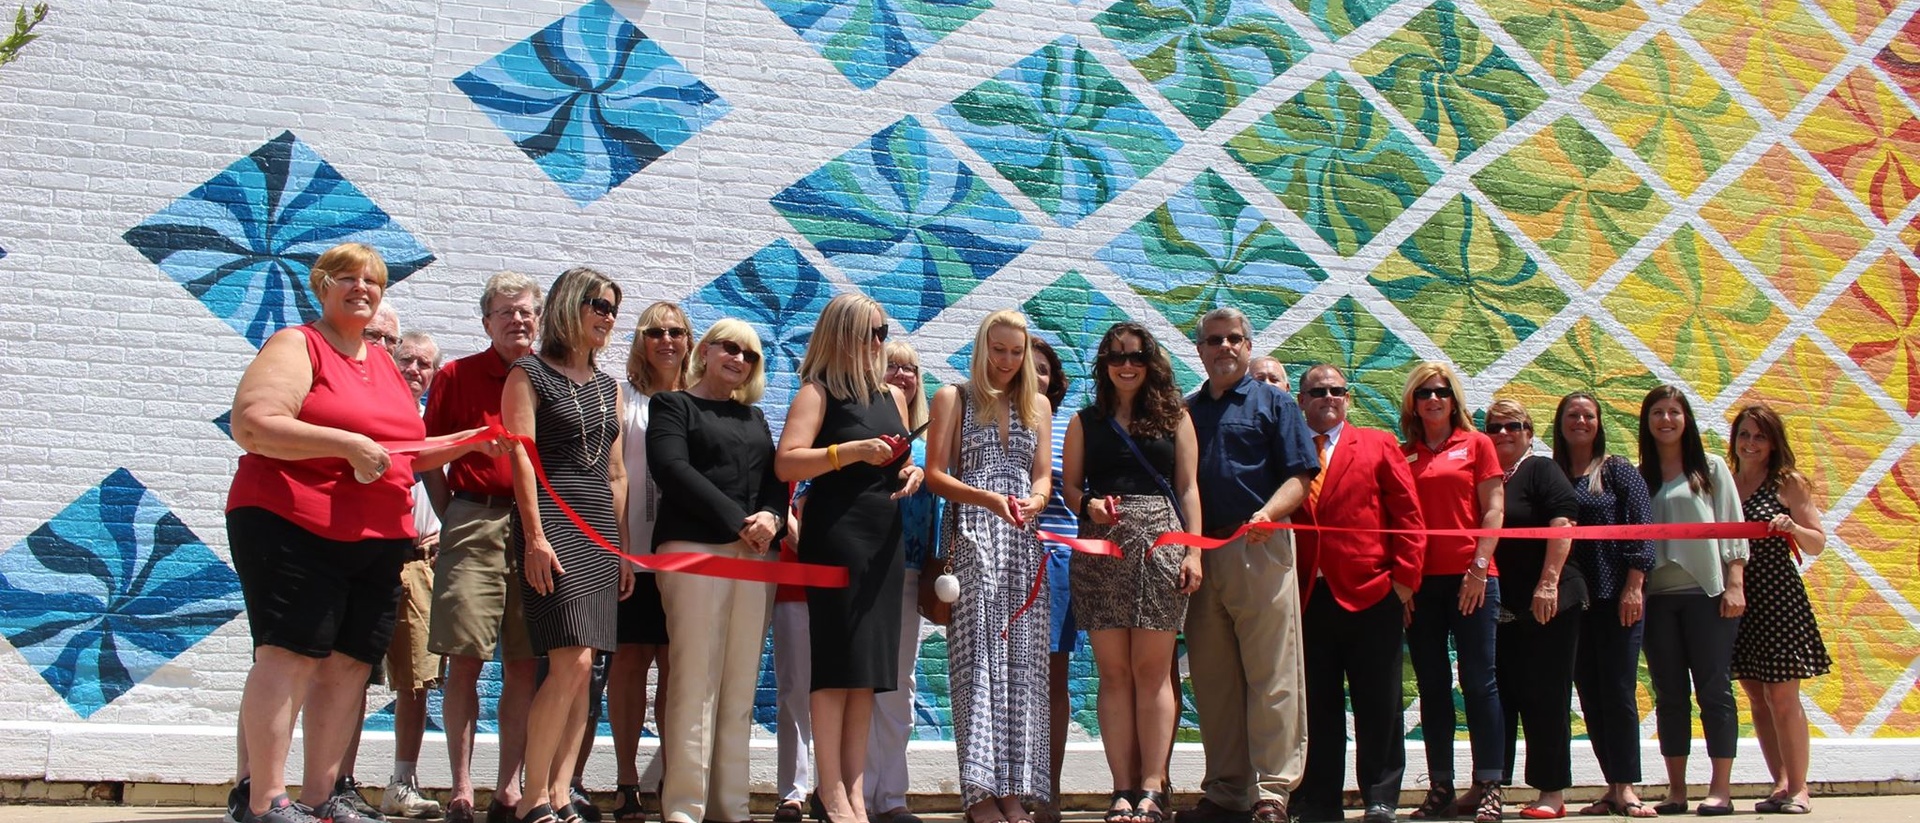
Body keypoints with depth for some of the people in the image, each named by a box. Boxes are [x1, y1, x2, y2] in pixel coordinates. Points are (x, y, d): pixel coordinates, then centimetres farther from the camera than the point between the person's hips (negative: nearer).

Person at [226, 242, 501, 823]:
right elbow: (251, 425, -16)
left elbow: (407, 453, 30)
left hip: (378, 540, 7)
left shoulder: (384, 364, 21)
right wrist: (349, 443, -19)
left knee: (349, 664, 5)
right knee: (289, 656, -10)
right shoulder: (297, 346, -1)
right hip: (294, 527, -7)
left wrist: (470, 442, 16)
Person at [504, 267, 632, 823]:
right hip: (553, 522, -6)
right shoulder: (530, 373, 2)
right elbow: (521, 457, -7)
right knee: (571, 662, -15)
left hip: (601, 527, 7)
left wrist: (624, 549, 15)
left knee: (582, 669, 1)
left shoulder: (608, 387, 20)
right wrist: (535, 536, -17)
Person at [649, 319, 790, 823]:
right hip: (694, 549, -5)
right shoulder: (674, 405, 9)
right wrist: (736, 520, -13)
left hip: (756, 555, 5)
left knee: (740, 687, 1)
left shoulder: (754, 417, 25)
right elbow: (672, 469, -6)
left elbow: (777, 475, 16)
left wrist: (771, 516, -7)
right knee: (695, 682, -10)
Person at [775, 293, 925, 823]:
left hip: (885, 539, 6)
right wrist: (852, 450, -20)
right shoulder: (819, 392, -3)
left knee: (869, 670, 6)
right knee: (838, 664, -6)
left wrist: (913, 472, 4)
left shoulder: (893, 396, 16)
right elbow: (787, 462, -14)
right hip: (835, 536, -6)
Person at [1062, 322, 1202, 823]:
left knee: (1151, 670, -3)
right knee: (1114, 672, -1)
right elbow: (1070, 486, 11)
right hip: (1099, 546, 1)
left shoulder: (1174, 417, 12)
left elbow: (1188, 487, 8)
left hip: (1160, 542, -1)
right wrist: (1088, 505, -11)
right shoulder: (1085, 423, 14)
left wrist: (1193, 552, -2)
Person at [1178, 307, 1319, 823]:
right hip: (1199, 553, 4)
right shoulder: (1187, 412, 18)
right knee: (1213, 679, 6)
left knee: (1270, 677, -5)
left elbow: (1300, 476, 0)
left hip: (1260, 550, -4)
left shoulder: (1274, 403, 8)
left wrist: (1267, 513, -18)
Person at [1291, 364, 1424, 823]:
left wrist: (1404, 577, -5)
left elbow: (1408, 514, 4)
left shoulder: (1379, 445, 8)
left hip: (1370, 594, -1)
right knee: (1317, 707, 6)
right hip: (1308, 596, 1)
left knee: (1379, 705, 3)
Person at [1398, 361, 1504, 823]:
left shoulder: (1475, 443, 6)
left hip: (1470, 577, -3)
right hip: (1420, 580, 3)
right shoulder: (1403, 454, 12)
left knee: (1478, 680, -3)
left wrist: (1479, 567, -9)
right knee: (1432, 686, 6)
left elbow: (1493, 510, 1)